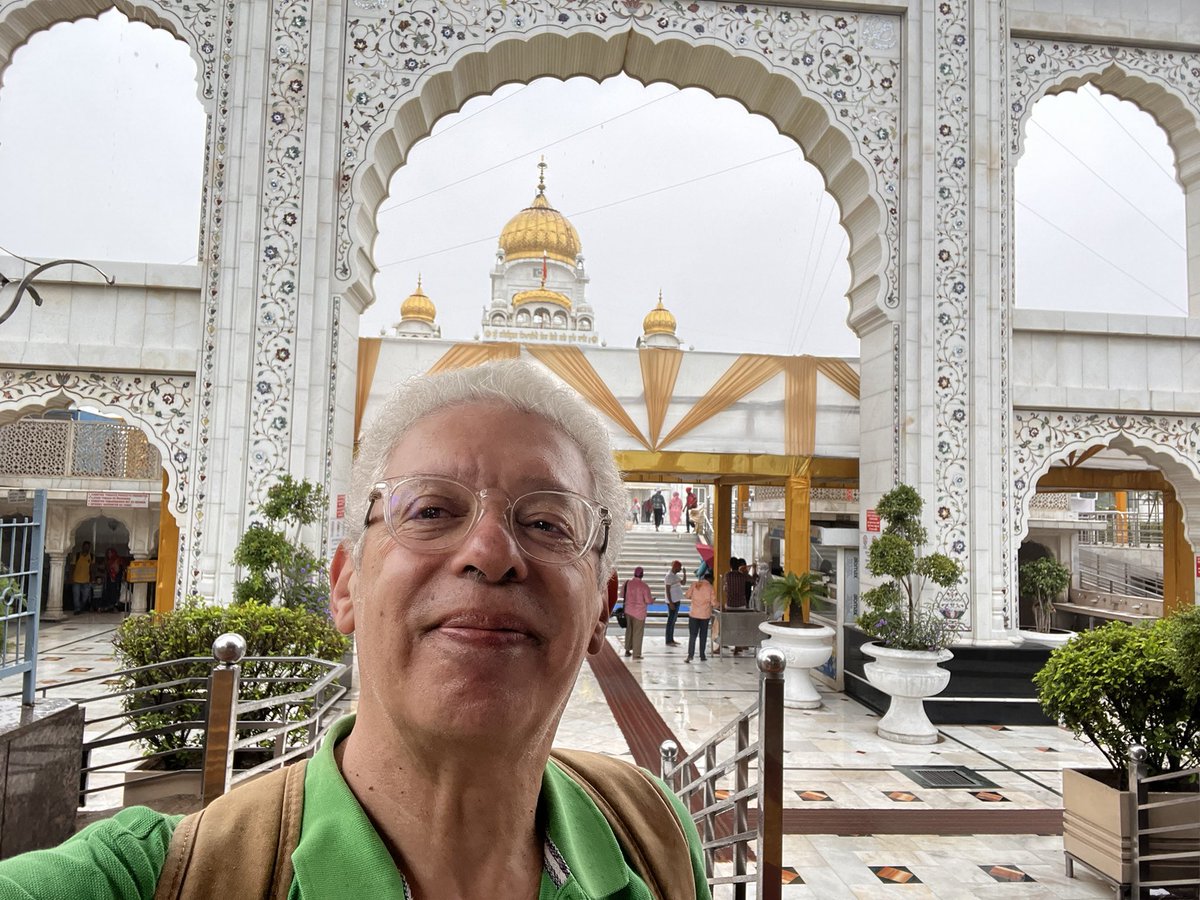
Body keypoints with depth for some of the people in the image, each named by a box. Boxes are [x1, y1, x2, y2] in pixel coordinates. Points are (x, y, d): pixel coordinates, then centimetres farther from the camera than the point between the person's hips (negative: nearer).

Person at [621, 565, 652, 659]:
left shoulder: (627, 583, -3)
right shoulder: (644, 586, -16)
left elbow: (622, 595, 9)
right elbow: (648, 600, -14)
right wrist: (653, 599, 7)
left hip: (628, 610, 5)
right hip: (639, 612, -5)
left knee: (629, 630, 21)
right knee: (637, 633, 5)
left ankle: (627, 650, 28)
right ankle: (636, 654, 10)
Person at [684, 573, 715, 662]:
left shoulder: (694, 584, 0)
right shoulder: (710, 587, -5)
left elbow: (688, 596, 2)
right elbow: (713, 602, -8)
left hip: (694, 613, 1)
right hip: (705, 614, -1)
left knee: (692, 635, 4)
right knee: (703, 635, 10)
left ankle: (690, 655, -6)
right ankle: (702, 656, 14)